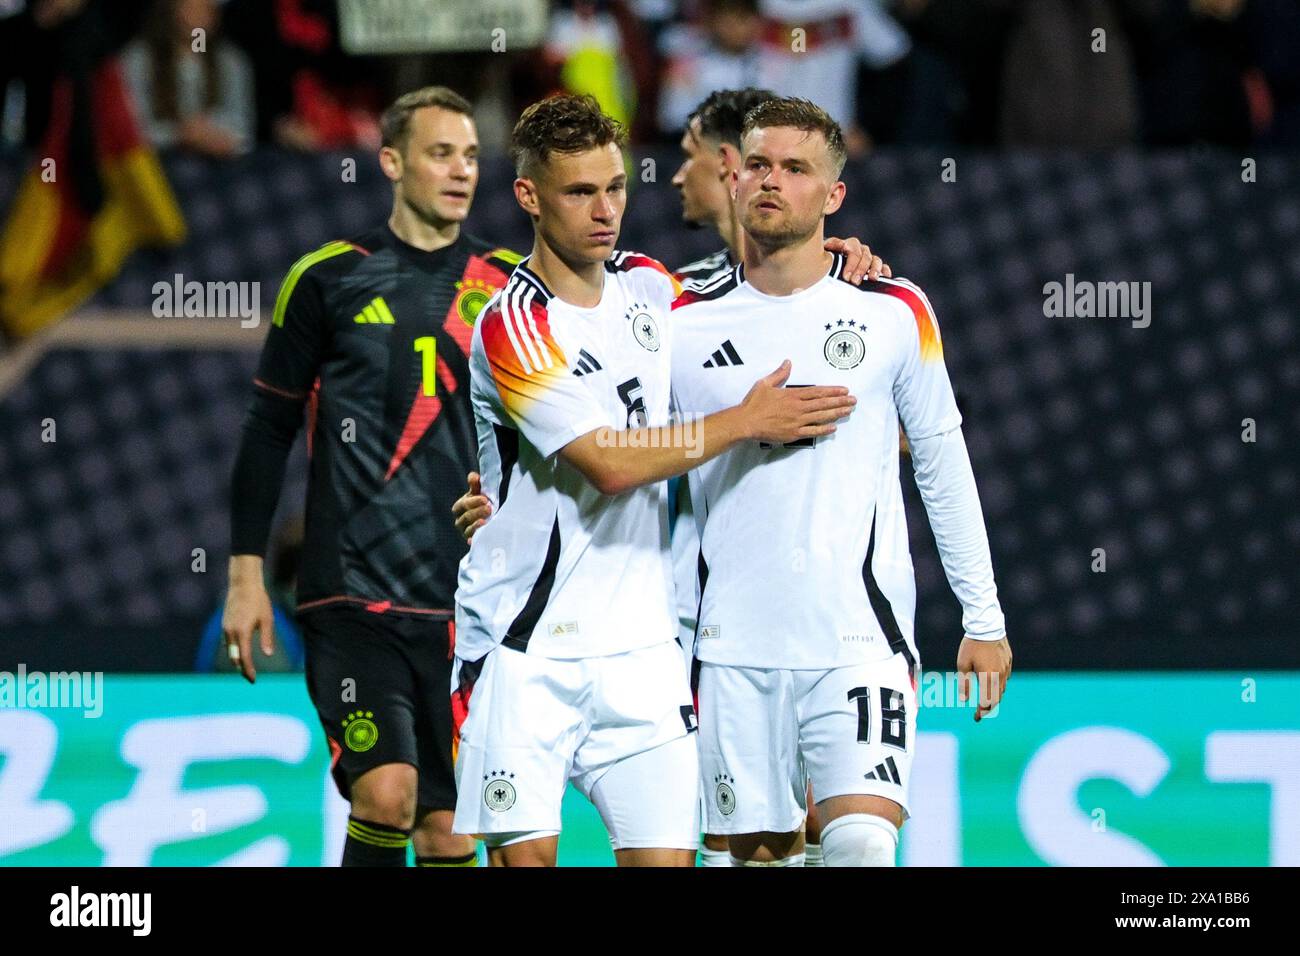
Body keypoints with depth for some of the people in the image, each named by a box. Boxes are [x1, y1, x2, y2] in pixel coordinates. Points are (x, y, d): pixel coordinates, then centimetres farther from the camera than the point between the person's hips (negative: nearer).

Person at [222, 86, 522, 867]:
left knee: (450, 827, 2)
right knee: (386, 794, -18)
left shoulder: (510, 286, 9)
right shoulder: (329, 280, 4)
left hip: (470, 600, 2)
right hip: (352, 593, -2)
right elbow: (269, 428, 8)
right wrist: (246, 573, 4)